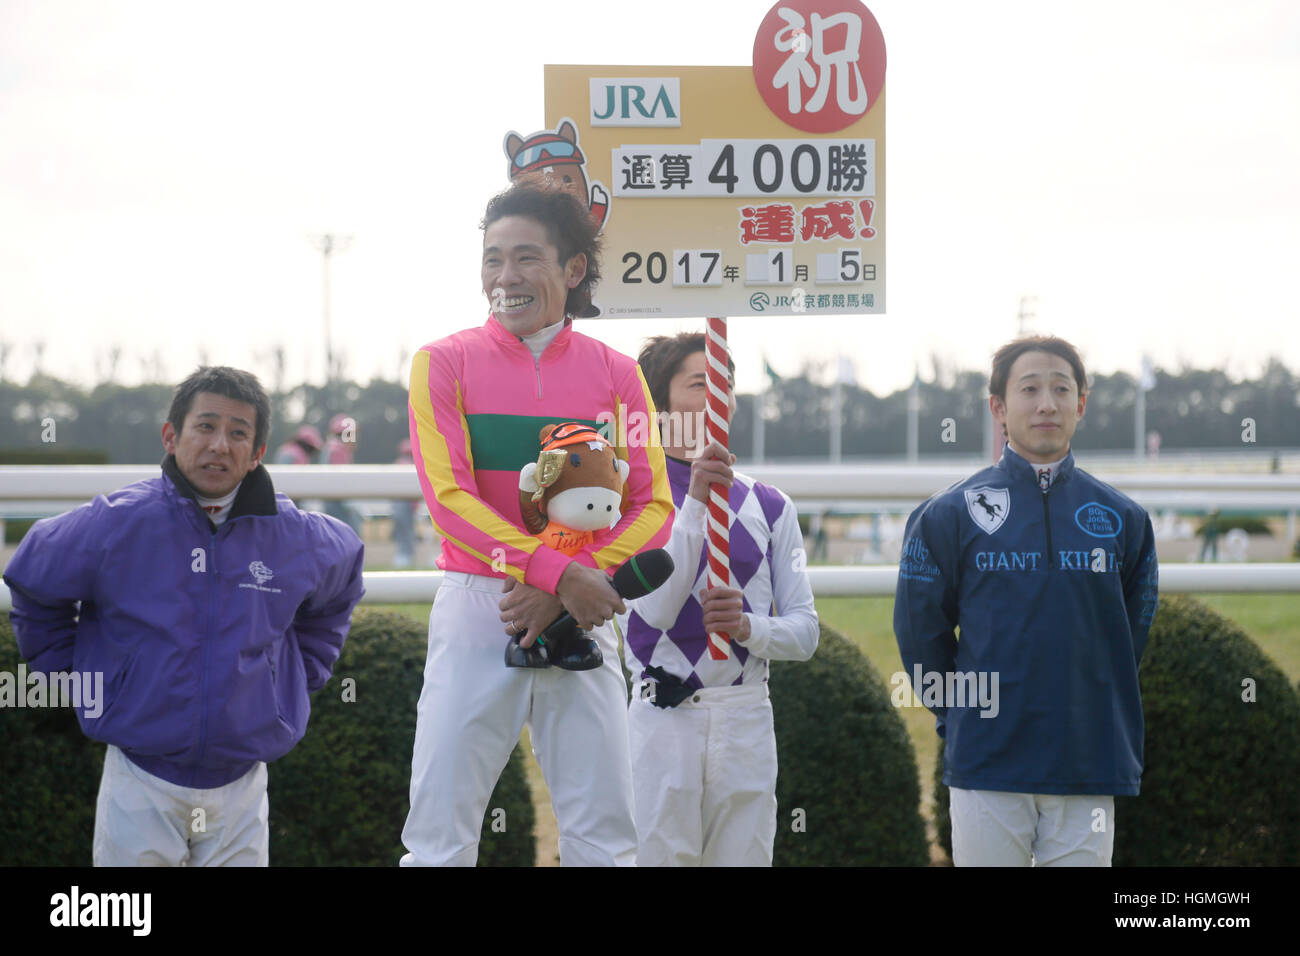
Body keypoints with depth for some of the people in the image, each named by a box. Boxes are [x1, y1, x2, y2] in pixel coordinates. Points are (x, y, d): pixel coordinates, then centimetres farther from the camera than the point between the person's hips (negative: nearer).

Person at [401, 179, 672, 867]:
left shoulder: (615, 375, 8)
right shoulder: (445, 363, 3)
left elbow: (653, 508, 2)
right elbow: (448, 497, -8)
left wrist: (567, 589, -13)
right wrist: (559, 571, -19)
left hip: (581, 614, 2)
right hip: (477, 605, -2)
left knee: (603, 836, 1)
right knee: (440, 836, -4)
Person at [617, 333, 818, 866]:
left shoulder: (769, 507, 11)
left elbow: (805, 631, 8)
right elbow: (657, 609, -14)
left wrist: (748, 627, -14)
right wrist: (696, 501, -18)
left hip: (747, 719, 3)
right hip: (663, 718, -3)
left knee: (744, 856, 3)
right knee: (663, 855, -6)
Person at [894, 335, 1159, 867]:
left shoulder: (1123, 519, 8)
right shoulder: (950, 515, 1)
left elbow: (1130, 634, 15)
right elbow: (919, 633, 6)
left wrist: (1098, 723, 11)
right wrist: (961, 721, 5)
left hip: (1089, 773, 2)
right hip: (988, 769, -2)